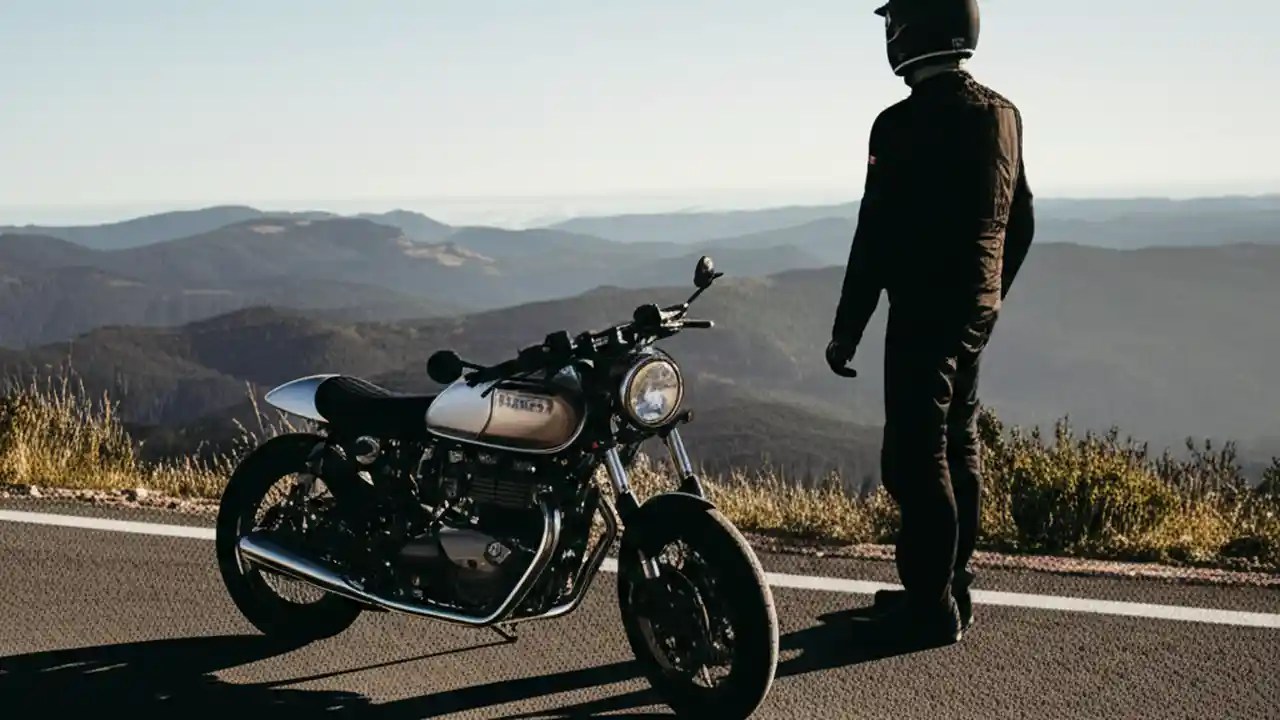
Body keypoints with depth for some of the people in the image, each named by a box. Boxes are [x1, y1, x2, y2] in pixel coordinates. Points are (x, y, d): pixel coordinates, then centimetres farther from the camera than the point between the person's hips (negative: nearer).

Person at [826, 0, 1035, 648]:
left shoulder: (903, 125, -16)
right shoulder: (1003, 115, 8)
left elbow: (875, 235, -16)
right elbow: (1020, 223, 15)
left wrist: (847, 327, -8)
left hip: (923, 311, -8)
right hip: (978, 307, 8)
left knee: (916, 456, -2)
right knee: (958, 446, 16)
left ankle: (932, 607, 2)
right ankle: (951, 589, 26)